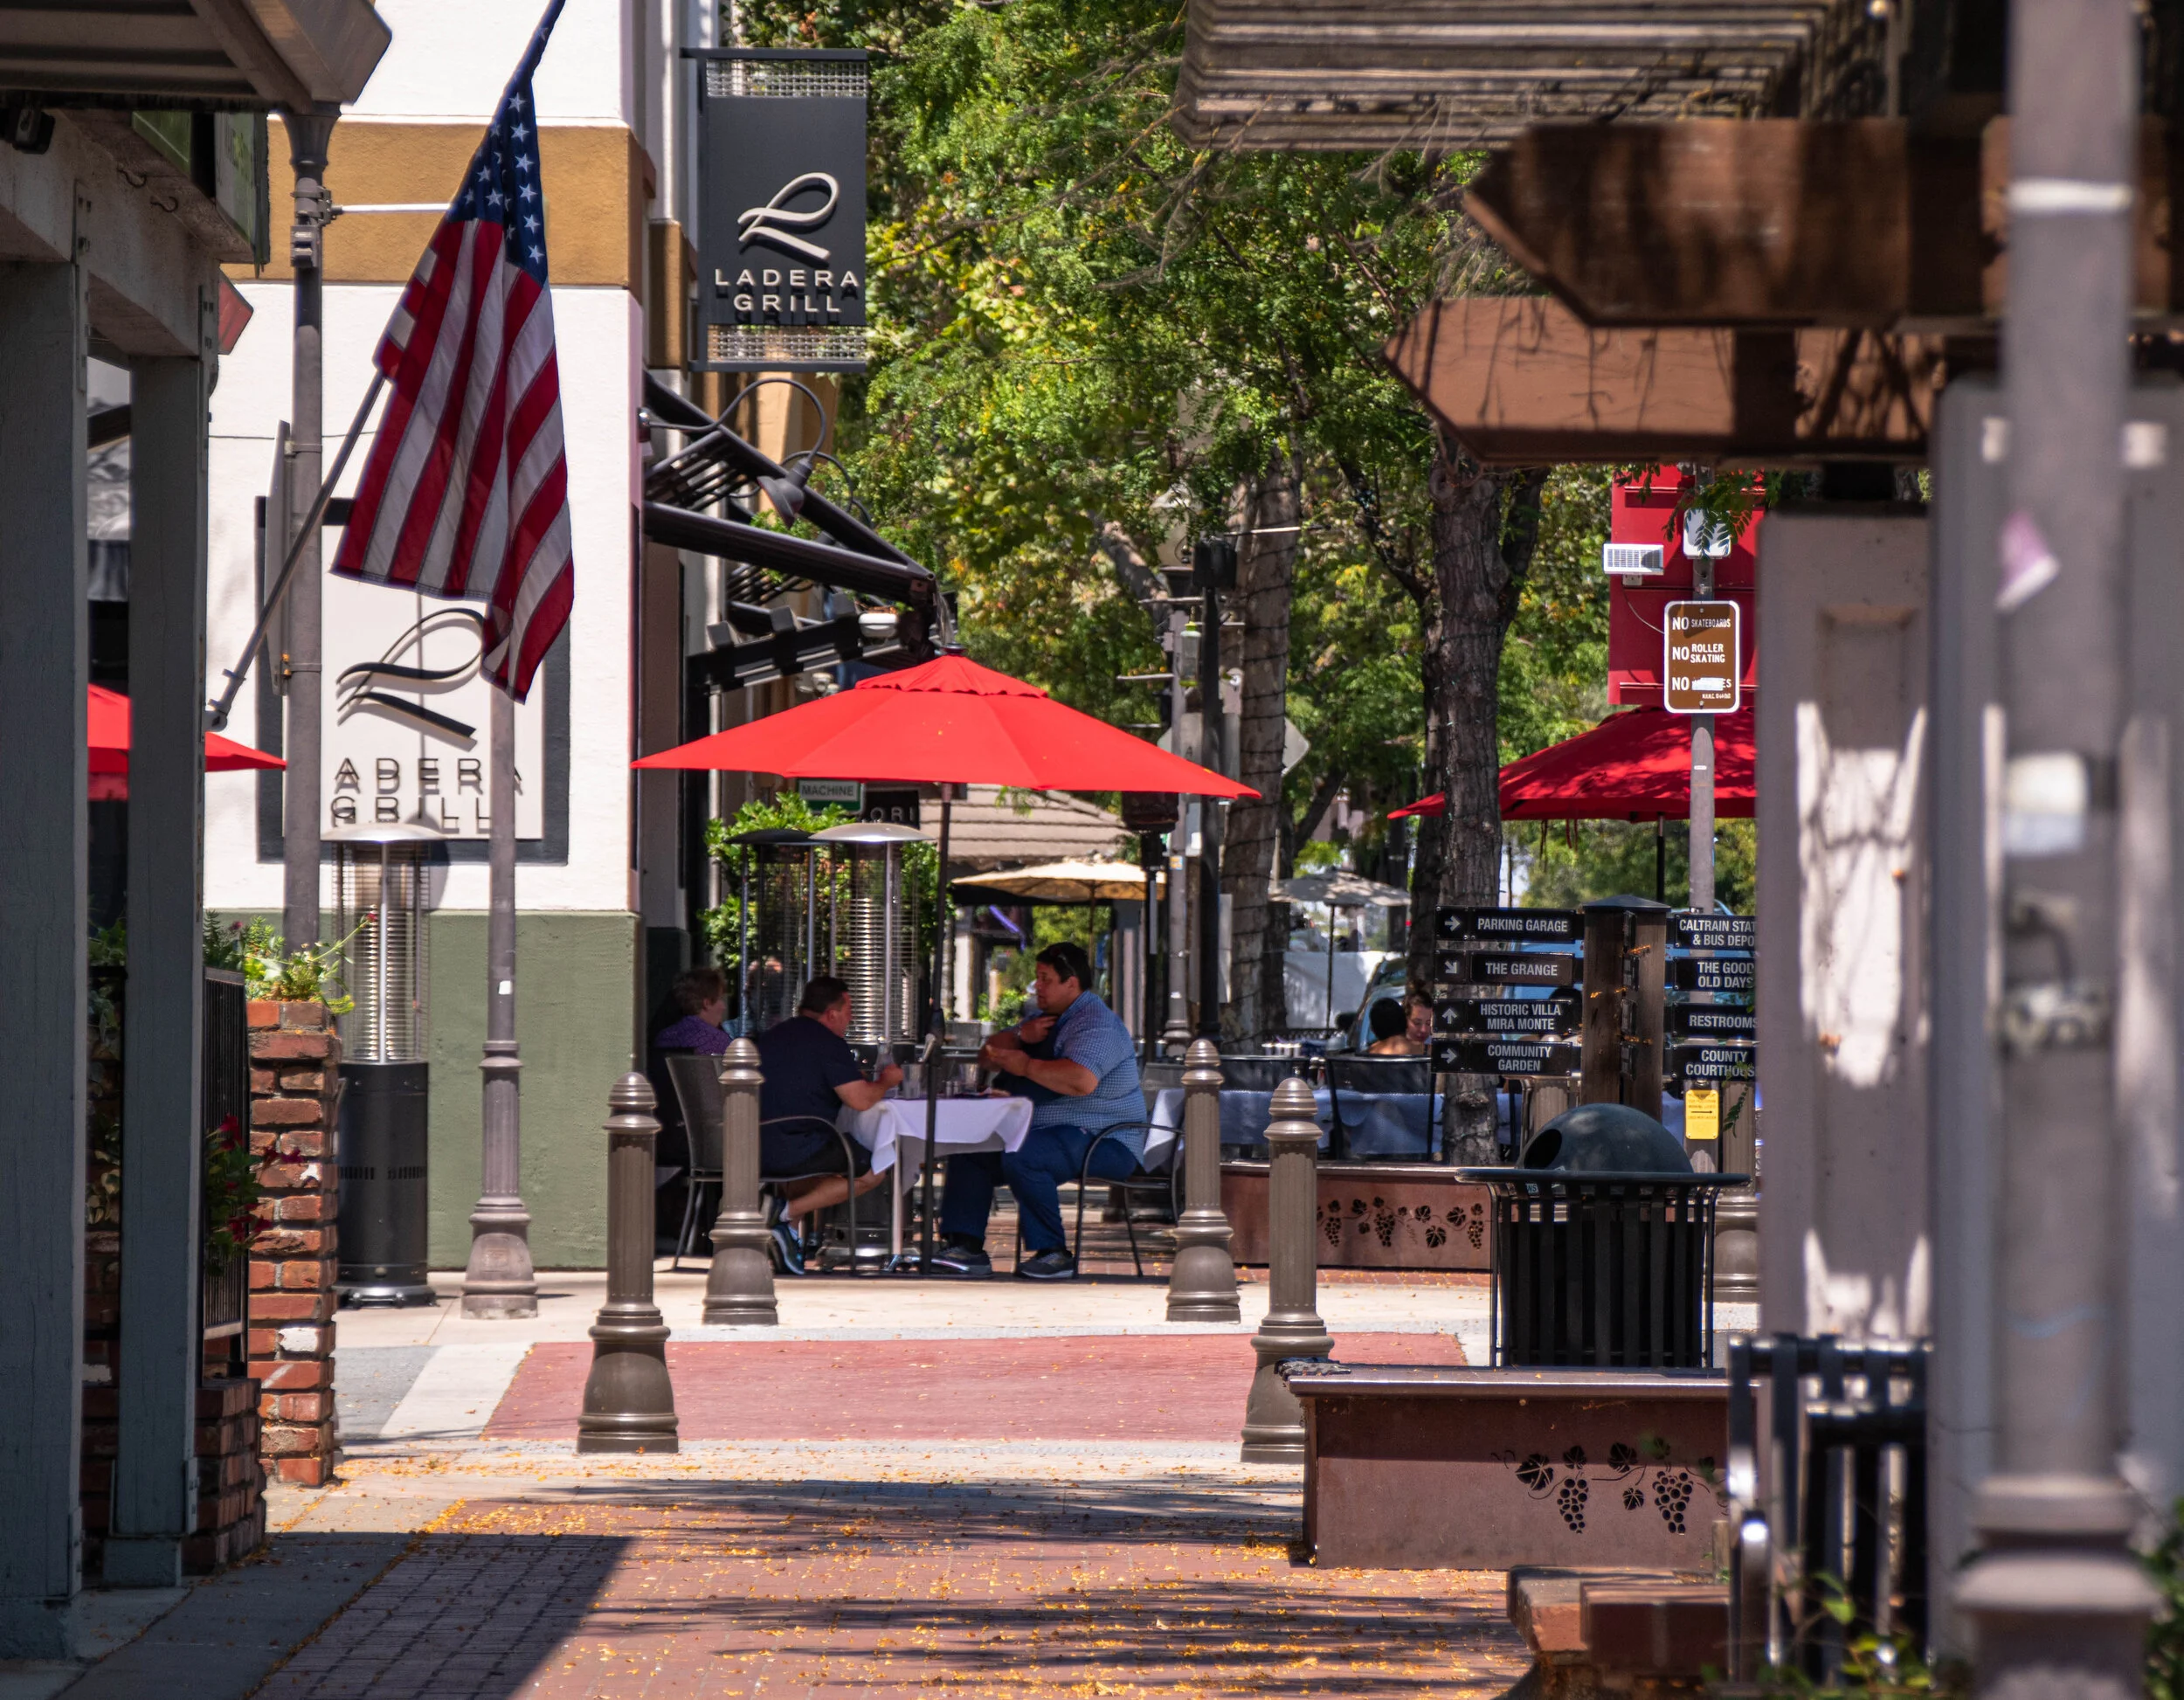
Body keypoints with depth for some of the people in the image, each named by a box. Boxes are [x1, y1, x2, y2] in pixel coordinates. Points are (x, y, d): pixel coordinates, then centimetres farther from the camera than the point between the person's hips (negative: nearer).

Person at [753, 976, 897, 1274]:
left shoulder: (771, 1037, 19)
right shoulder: (829, 1043, -7)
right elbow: (861, 1100, -13)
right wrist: (885, 1082, 10)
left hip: (754, 1152, 8)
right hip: (795, 1152, -8)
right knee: (871, 1171, 10)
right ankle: (788, 1212, -2)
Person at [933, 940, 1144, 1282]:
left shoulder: (1096, 1024, -15)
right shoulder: (1046, 1020, 20)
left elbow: (1082, 1080, -34)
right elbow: (989, 1055, 23)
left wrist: (1025, 1065, -19)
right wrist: (1021, 1036, 1)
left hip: (1105, 1142, -11)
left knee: (1021, 1158, -35)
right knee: (968, 1152, 3)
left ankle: (1053, 1254, -26)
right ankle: (965, 1245, -5)